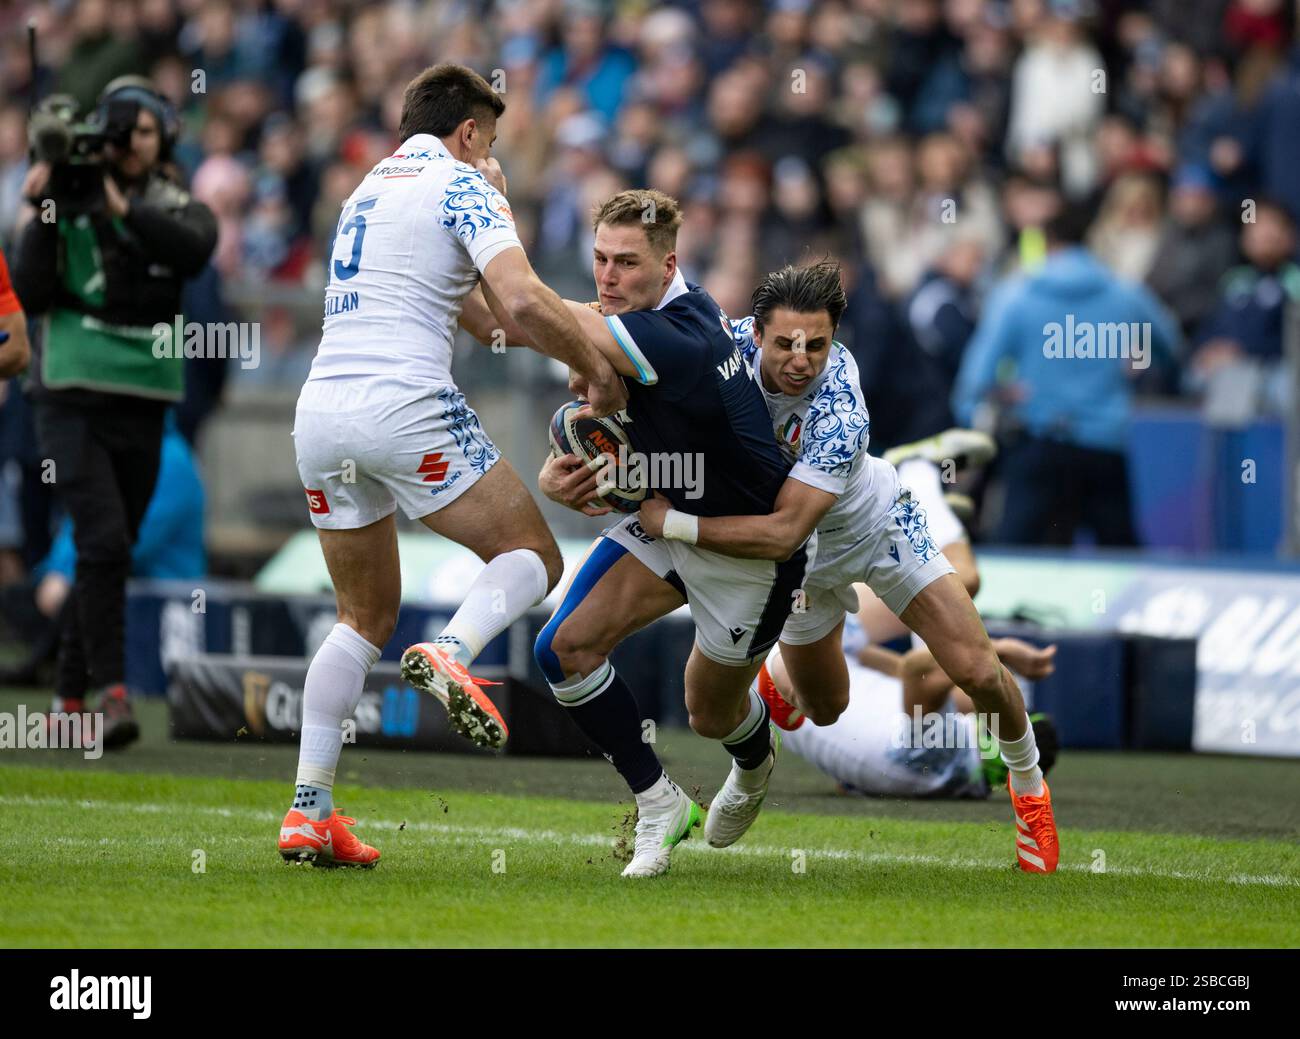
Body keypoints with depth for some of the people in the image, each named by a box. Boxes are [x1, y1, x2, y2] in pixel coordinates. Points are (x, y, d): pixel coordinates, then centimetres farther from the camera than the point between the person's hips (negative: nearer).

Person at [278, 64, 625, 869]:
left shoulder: (368, 190, 26)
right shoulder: (461, 187, 1)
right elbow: (522, 298, -14)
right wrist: (597, 370, -3)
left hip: (320, 411, 7)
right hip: (404, 405, -7)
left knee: (366, 617, 16)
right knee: (532, 557, 7)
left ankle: (309, 812, 6)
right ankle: (452, 656, -25)